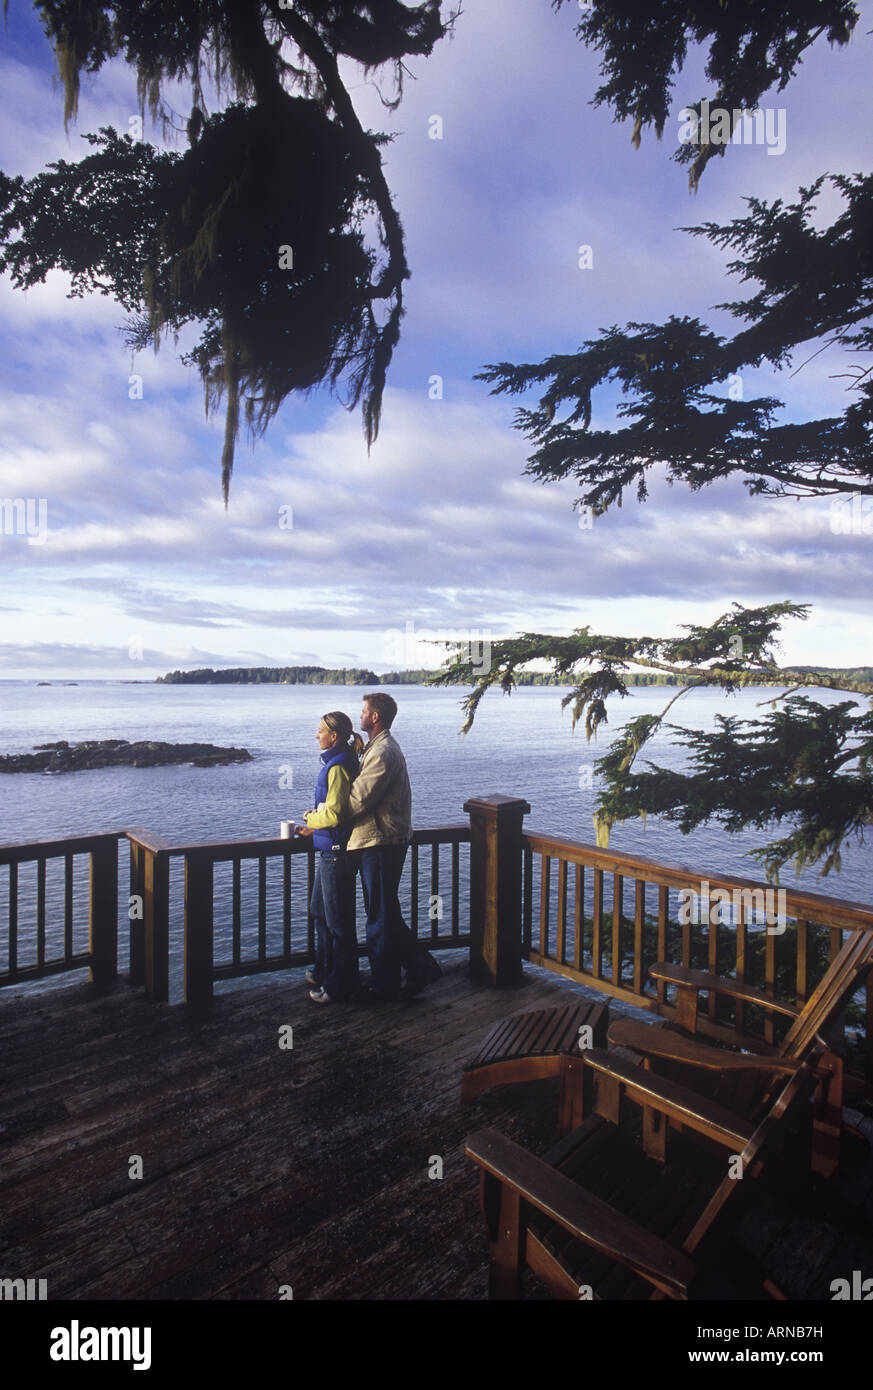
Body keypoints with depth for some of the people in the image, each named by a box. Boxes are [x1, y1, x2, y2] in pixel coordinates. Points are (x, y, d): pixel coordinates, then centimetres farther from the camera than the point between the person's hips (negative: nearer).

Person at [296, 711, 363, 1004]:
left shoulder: (338, 767, -20)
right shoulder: (335, 762, 11)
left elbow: (333, 813, -24)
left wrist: (310, 818, -7)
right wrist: (313, 825, 15)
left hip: (336, 851, -11)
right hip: (329, 848, 11)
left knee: (337, 919, 2)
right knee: (320, 911, 22)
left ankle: (340, 985, 15)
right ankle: (325, 971, 37)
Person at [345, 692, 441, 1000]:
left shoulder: (382, 753, -20)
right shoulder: (382, 747, 15)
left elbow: (357, 802, -23)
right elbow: (362, 792, 18)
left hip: (380, 844, -10)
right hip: (385, 841, 10)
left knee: (380, 916, 3)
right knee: (386, 912, 17)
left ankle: (383, 986, 17)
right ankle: (421, 967, 25)